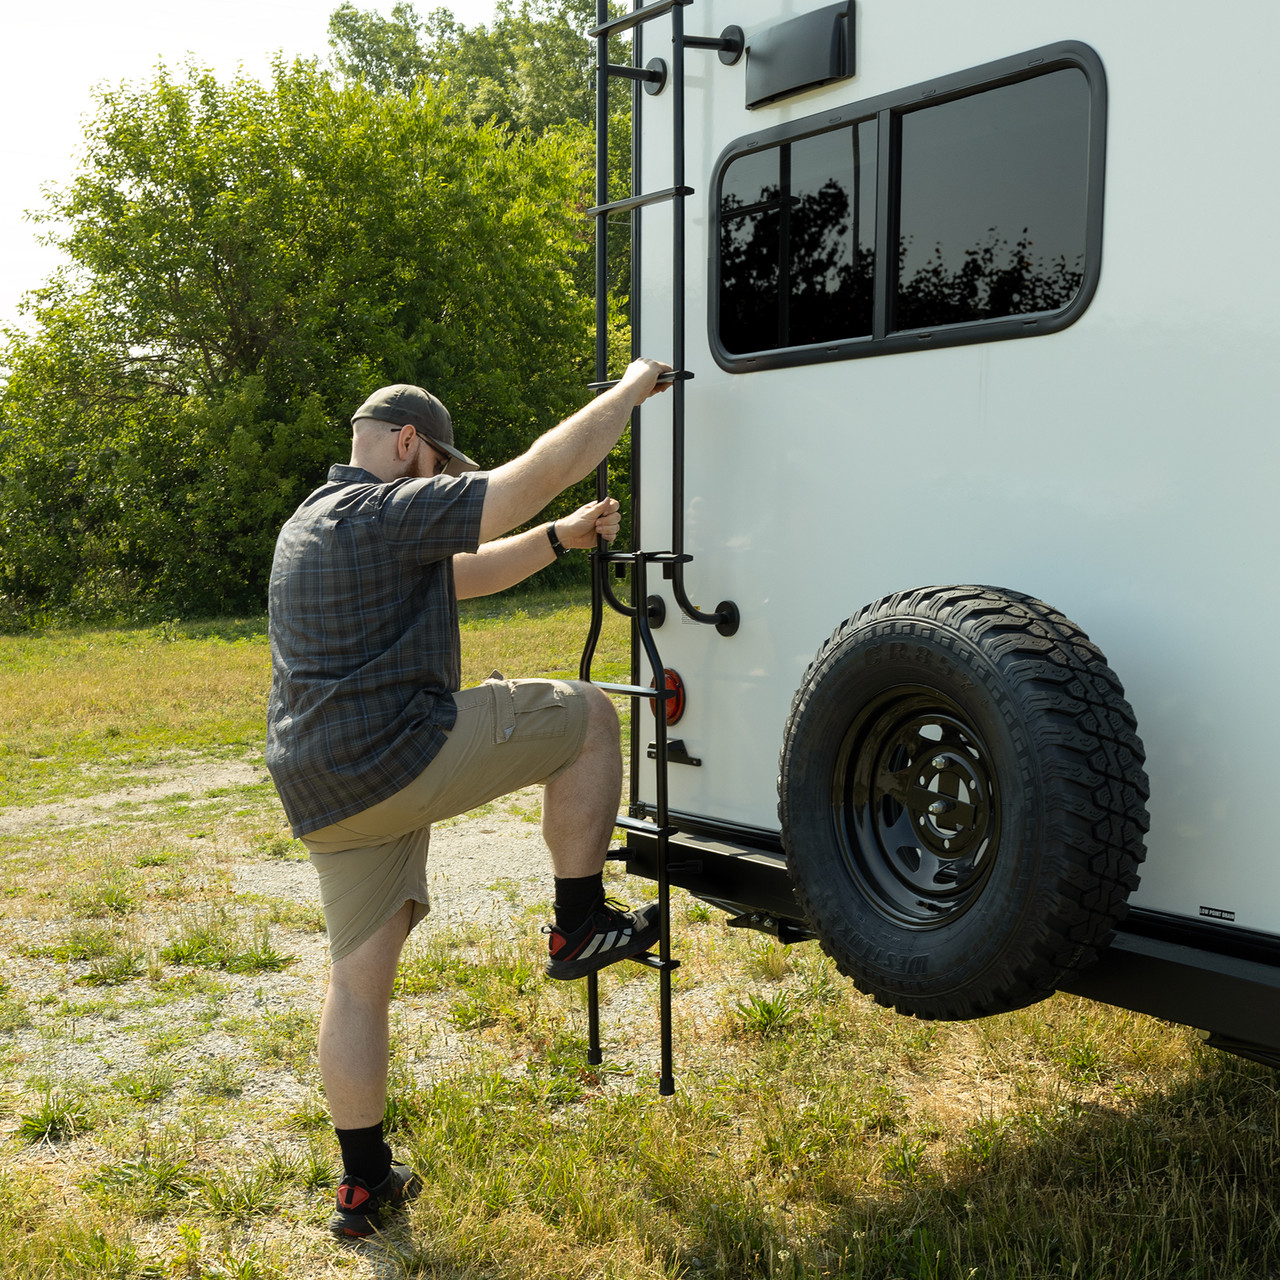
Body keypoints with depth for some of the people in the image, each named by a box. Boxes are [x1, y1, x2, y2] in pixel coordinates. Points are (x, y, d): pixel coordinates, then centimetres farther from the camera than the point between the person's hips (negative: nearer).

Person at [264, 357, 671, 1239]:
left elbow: (463, 575, 27)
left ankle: (364, 1185, 24)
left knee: (358, 980, 16)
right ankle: (579, 927, 10)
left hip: (322, 793, 10)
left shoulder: (315, 527, 22)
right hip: (399, 756, -10)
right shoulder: (389, 509, -10)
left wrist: (561, 540, 21)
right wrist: (634, 388, -2)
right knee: (587, 715, 4)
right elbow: (546, 470, -15)